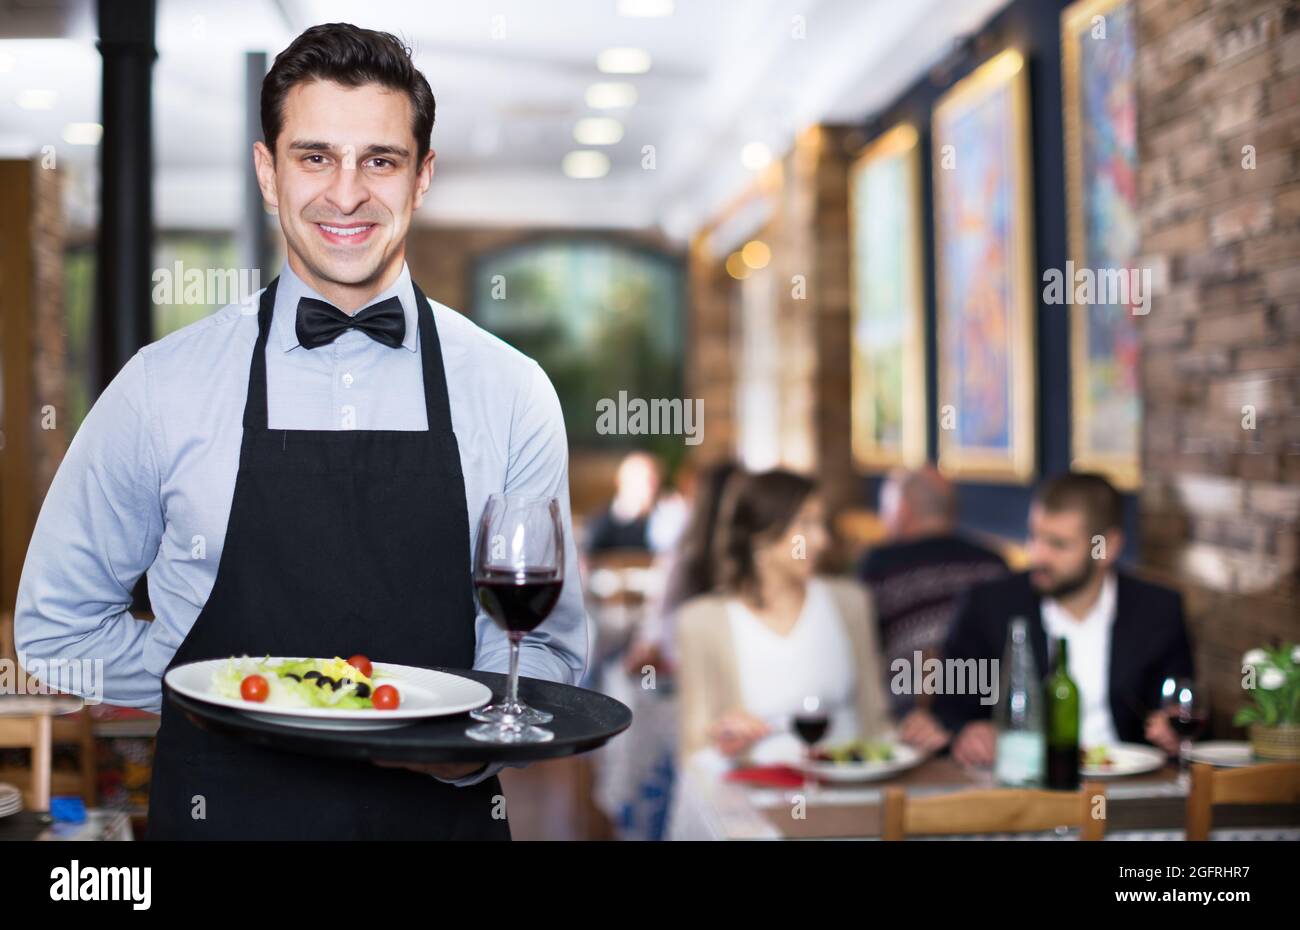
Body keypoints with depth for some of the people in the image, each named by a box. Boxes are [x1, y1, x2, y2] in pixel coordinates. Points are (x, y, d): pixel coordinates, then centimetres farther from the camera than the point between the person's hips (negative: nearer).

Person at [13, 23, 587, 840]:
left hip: (442, 811, 1)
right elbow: (57, 623, 3)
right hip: (227, 810, 0)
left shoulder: (511, 392, -4)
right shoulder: (162, 386, -6)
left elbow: (548, 642, 1)